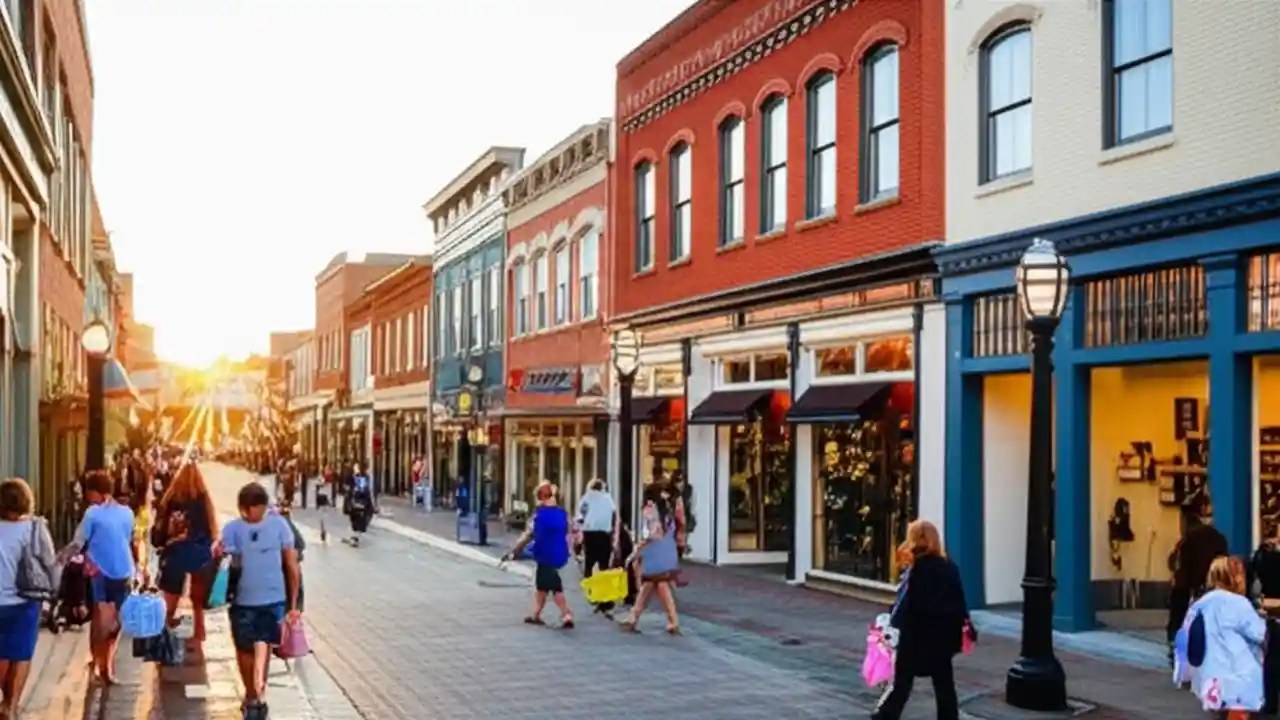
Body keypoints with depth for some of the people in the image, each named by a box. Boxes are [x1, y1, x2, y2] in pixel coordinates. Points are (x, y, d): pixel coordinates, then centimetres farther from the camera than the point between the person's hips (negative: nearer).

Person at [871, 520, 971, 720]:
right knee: (944, 684, 13)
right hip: (942, 637, 6)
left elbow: (907, 606, -15)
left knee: (901, 683, 2)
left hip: (915, 637, -6)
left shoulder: (918, 570, -14)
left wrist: (891, 625, -6)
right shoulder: (950, 568, 4)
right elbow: (959, 603, 9)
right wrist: (964, 628, 18)